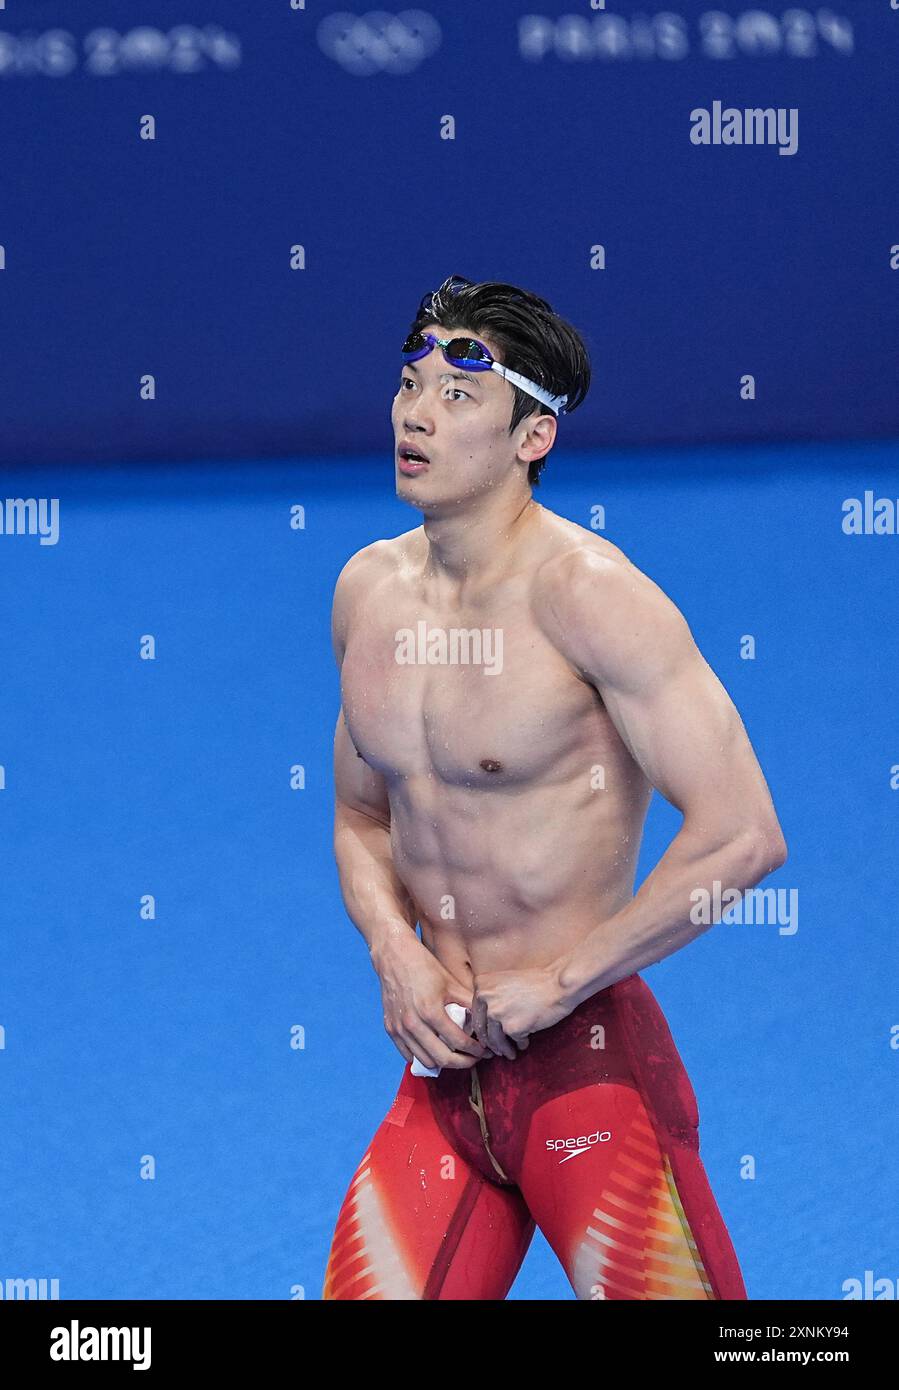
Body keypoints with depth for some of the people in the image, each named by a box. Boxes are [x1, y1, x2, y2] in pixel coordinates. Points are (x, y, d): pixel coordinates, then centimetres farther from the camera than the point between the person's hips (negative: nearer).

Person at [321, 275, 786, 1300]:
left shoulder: (586, 591, -14)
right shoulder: (367, 590, 8)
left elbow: (742, 838, -21)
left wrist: (558, 984, -15)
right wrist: (395, 952, 0)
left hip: (588, 1061, -6)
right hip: (444, 1067, 6)